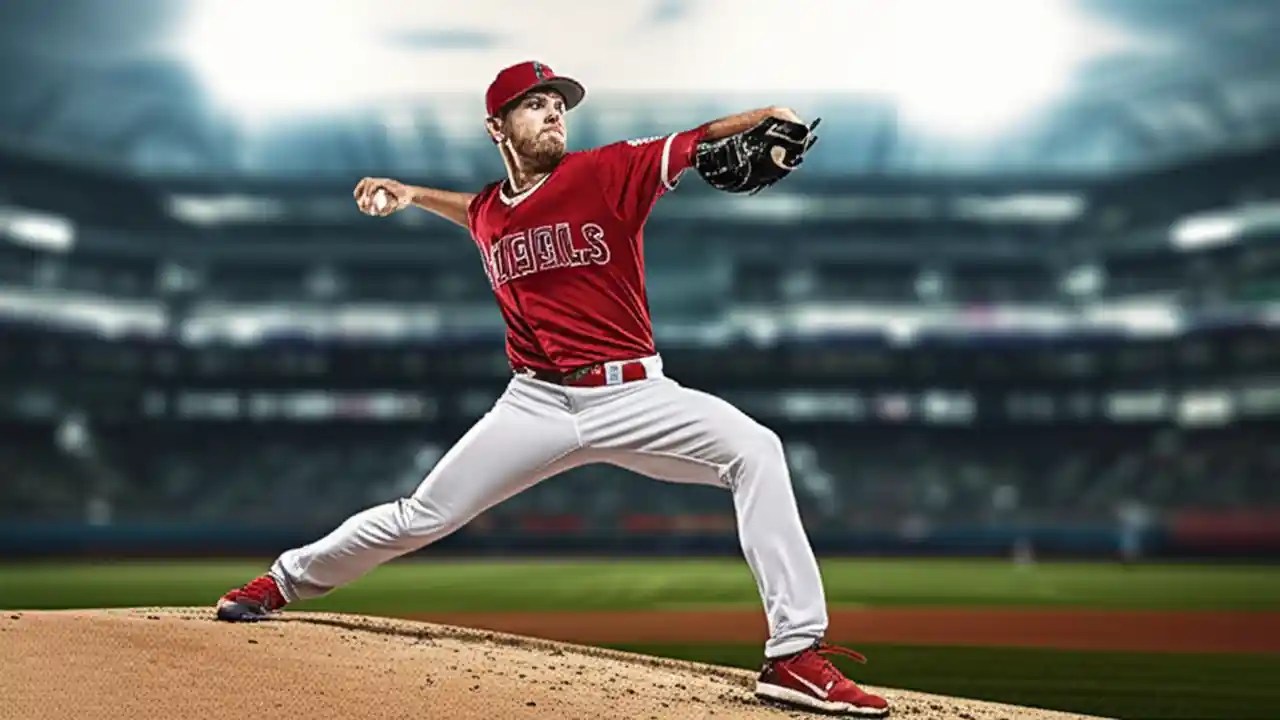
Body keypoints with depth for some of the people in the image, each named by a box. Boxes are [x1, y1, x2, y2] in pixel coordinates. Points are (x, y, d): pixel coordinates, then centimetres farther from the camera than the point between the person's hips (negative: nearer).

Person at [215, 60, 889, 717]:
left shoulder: (608, 171, -5)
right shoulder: (489, 211, 9)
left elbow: (696, 143, -19)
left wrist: (765, 120, -36)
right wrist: (408, 193, 26)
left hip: (634, 396, -3)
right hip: (537, 404, 3)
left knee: (754, 451, -27)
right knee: (421, 517, 6)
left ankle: (795, 656, -27)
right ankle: (287, 578, 32)